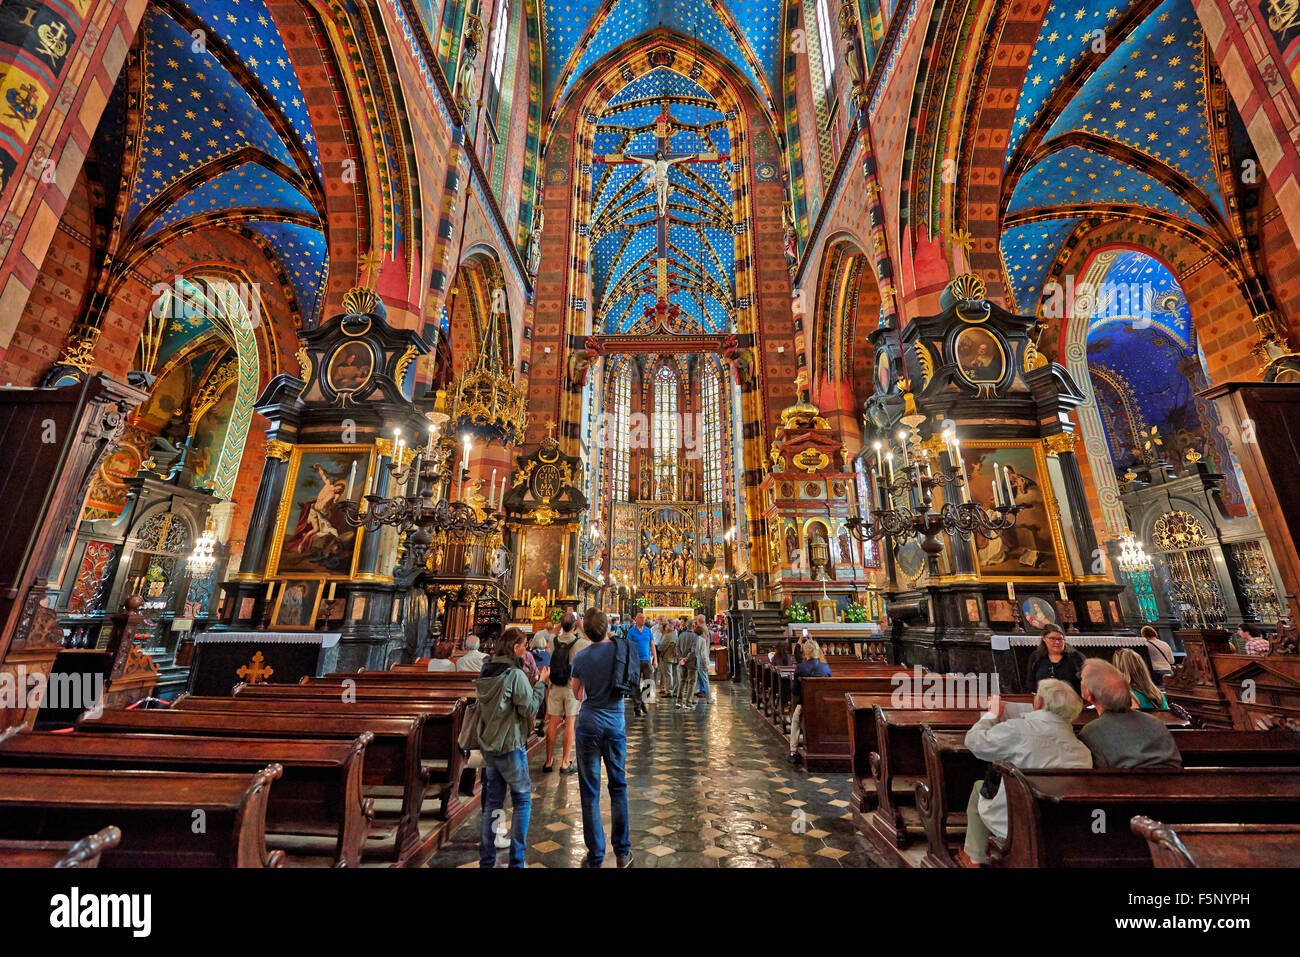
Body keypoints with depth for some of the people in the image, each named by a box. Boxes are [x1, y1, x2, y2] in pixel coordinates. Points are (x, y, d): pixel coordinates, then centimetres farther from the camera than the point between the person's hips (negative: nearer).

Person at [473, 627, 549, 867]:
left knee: (492, 801, 18)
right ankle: (516, 860, 14)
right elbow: (530, 709, -17)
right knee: (523, 800, 9)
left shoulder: (486, 673, 2)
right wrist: (541, 683, -9)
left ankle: (486, 859, 25)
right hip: (511, 747, -7)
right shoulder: (515, 675, -22)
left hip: (488, 745, 7)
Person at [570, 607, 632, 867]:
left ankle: (595, 857, 19)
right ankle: (622, 851, 27)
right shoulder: (620, 649, -10)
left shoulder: (580, 657, -8)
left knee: (590, 791, 10)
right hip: (615, 724, 1)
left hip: (589, 724, -1)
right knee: (618, 786, 16)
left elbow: (578, 694, 7)